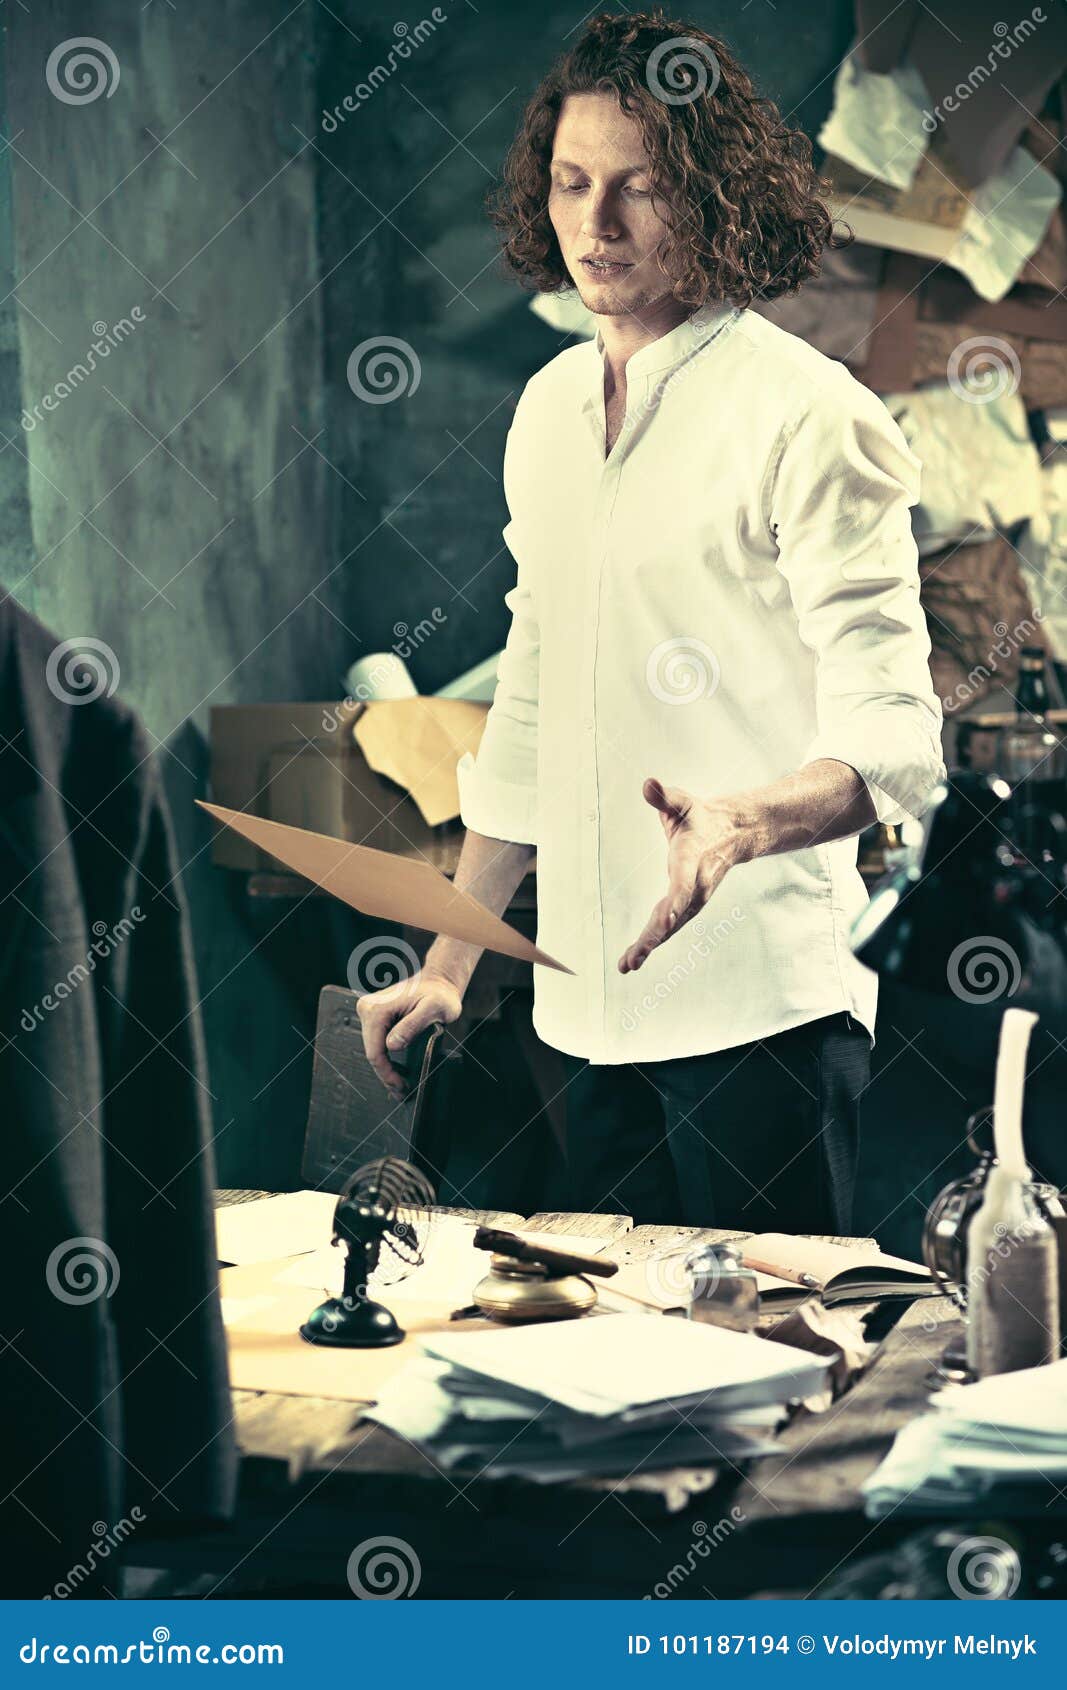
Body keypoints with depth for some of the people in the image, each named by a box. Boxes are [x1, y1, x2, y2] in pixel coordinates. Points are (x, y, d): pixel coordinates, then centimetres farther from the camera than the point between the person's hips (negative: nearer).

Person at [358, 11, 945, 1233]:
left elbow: (894, 739, -14)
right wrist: (449, 965, 17)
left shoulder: (807, 416, -9)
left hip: (762, 1005, -6)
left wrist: (740, 824, -34)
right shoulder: (549, 409, 12)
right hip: (588, 1004, 6)